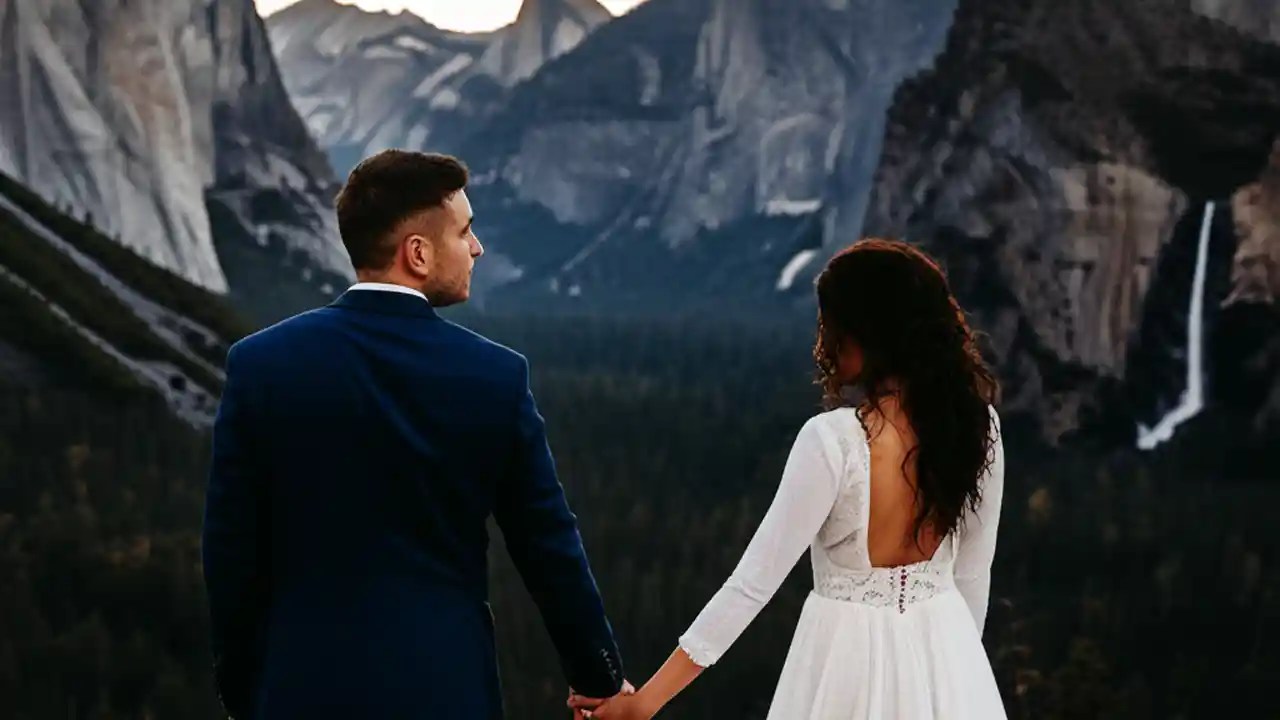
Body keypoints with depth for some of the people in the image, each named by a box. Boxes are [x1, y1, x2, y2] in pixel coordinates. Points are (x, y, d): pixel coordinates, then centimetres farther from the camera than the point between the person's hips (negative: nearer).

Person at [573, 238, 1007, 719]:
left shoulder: (833, 440, -21)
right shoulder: (977, 422, -6)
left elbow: (753, 582, -20)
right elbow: (973, 575, 4)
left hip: (853, 658, -4)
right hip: (944, 653, 4)